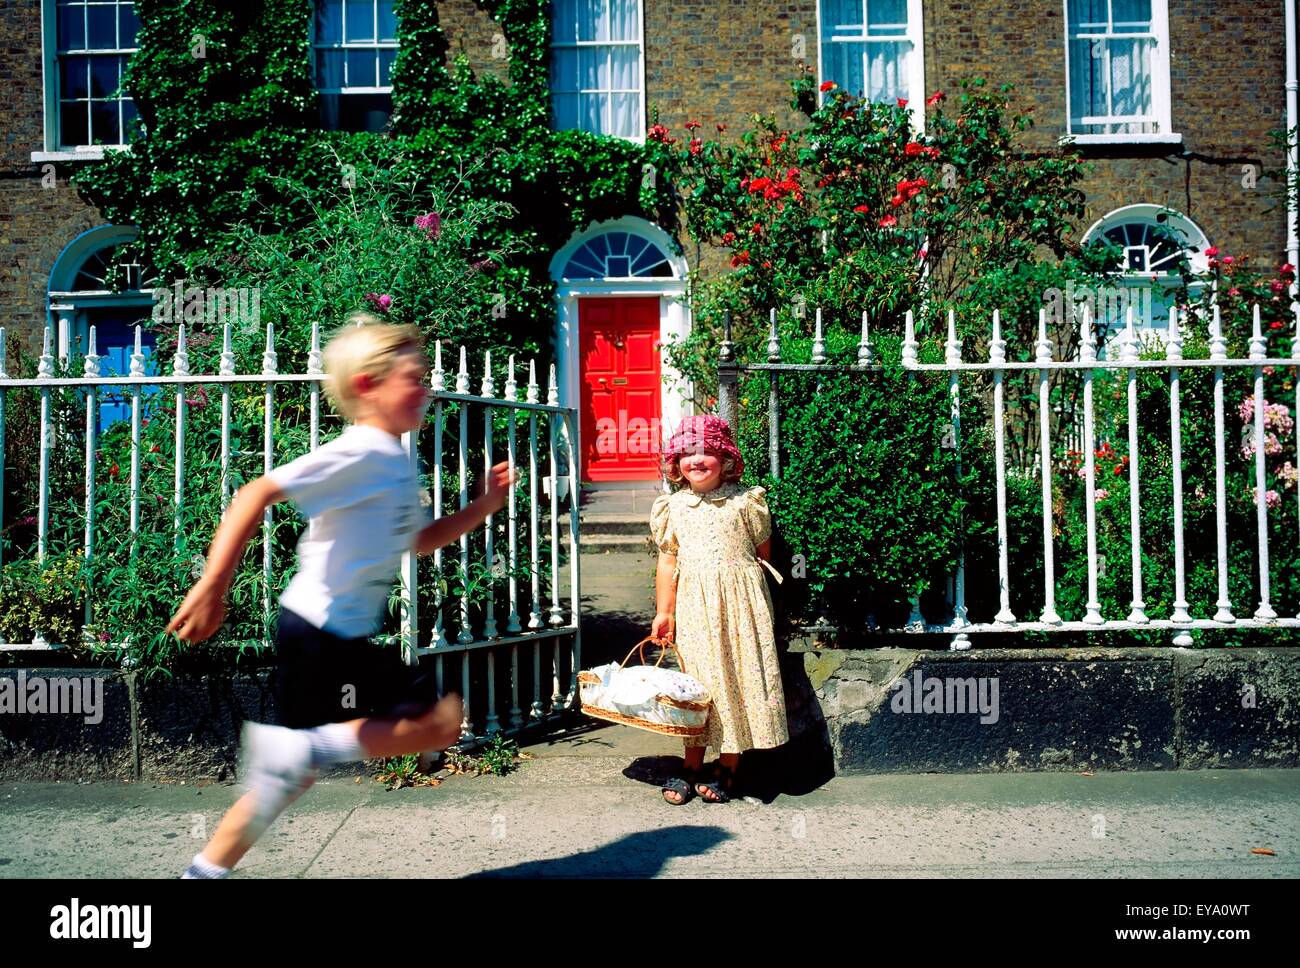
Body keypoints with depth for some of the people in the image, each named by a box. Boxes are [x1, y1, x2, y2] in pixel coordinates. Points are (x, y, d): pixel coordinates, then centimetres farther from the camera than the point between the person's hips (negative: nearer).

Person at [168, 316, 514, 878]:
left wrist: (484, 506, 16)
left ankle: (204, 872, 27)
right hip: (322, 637, -9)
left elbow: (418, 540, 26)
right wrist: (212, 587, -27)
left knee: (296, 771, 17)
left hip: (338, 639, 9)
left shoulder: (397, 463, 14)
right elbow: (257, 495, -22)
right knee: (442, 721, -4)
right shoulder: (360, 454, -16)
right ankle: (297, 748, -10)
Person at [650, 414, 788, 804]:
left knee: (739, 675, 1)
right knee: (696, 681, 7)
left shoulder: (745, 501, -3)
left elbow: (763, 551, 6)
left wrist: (739, 587, 6)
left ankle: (727, 769, 14)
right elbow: (668, 561, 9)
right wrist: (663, 611, 8)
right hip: (692, 604, 2)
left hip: (739, 600, -2)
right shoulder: (673, 506, 5)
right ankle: (692, 765, 17)